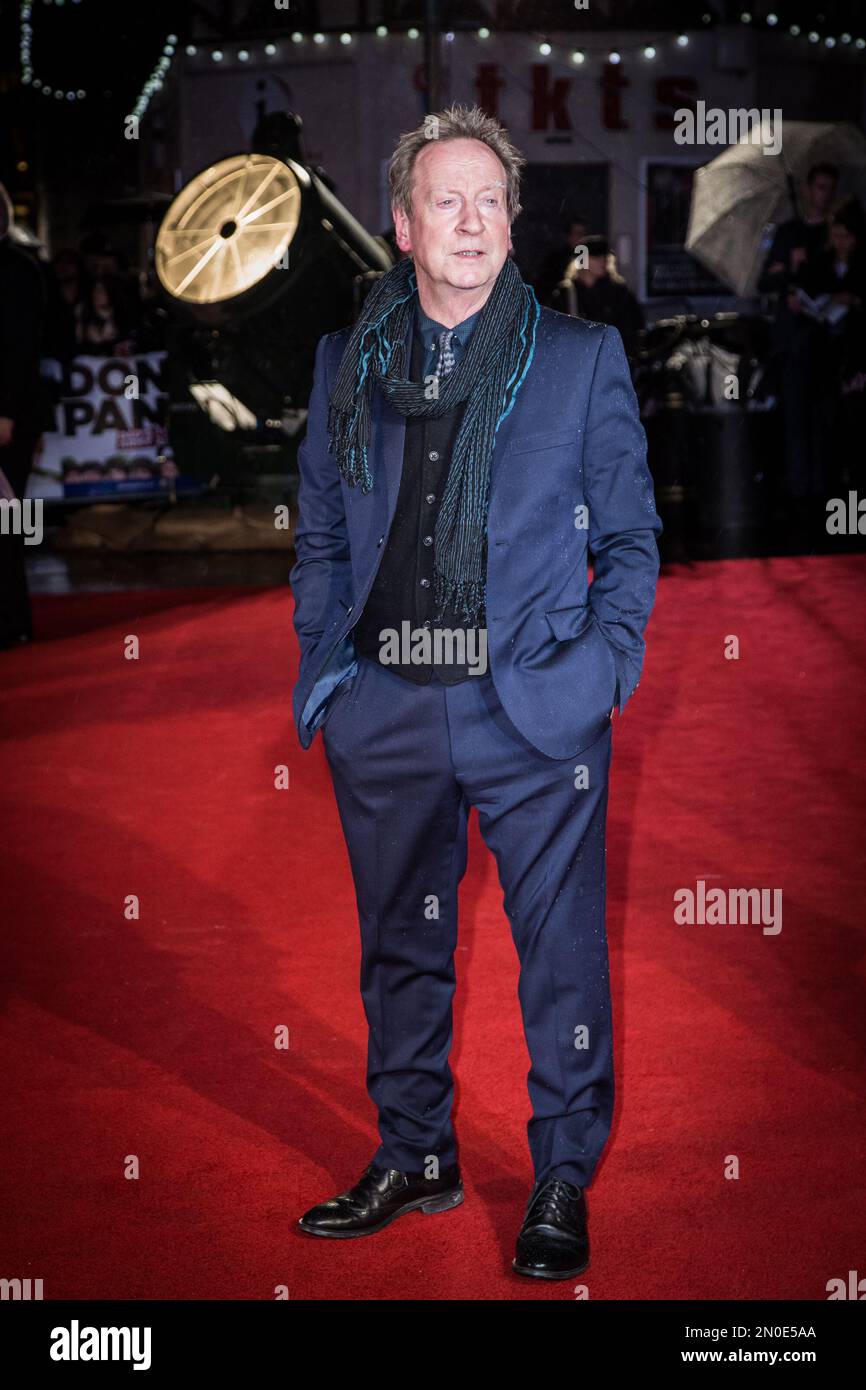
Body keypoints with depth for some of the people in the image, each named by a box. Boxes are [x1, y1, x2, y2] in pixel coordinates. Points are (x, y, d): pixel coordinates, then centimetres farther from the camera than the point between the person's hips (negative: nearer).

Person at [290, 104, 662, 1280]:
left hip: (533, 706, -3)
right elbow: (320, 534, 16)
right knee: (401, 945, 13)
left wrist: (605, 661, -7)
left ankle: (564, 1182, 15)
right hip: (384, 707, 3)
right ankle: (413, 1158, 29)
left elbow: (631, 532, 6)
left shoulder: (582, 357, 4)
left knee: (561, 952, 1)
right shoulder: (346, 362, 10)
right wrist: (321, 664, 4)